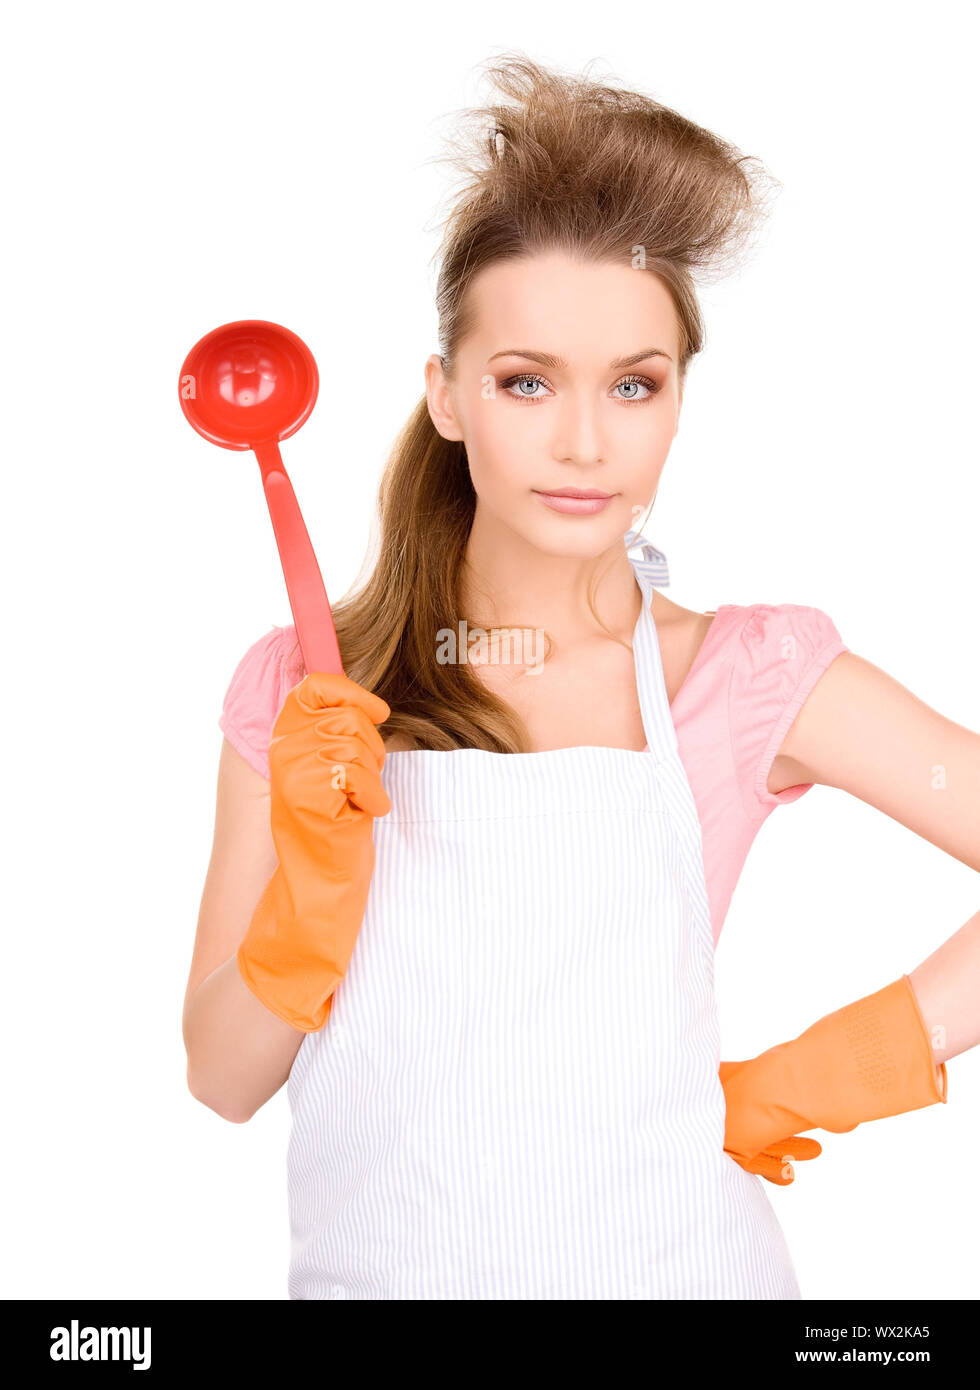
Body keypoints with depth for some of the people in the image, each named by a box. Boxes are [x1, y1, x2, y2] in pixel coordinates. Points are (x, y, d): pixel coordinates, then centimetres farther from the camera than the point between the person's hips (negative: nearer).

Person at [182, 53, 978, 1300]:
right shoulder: (302, 692, -6)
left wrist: (833, 1071, -11)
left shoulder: (748, 677, -9)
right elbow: (224, 1081, -5)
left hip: (666, 1262, -1)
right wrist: (315, 886, -19)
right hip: (373, 1266, 2)